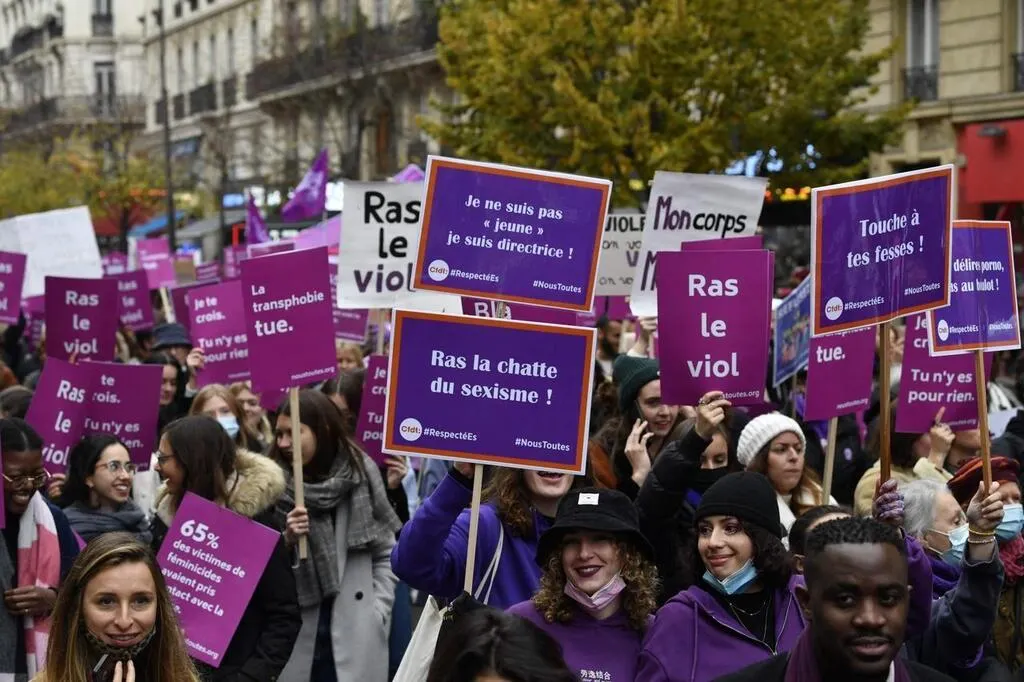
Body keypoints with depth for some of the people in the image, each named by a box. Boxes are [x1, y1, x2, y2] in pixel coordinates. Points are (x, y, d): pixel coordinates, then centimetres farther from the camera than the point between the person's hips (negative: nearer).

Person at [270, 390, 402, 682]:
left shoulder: (361, 471, 1)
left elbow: (386, 553, 8)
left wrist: (378, 613, 0)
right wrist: (285, 541, -16)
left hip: (355, 635, 0)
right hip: (291, 634, 0)